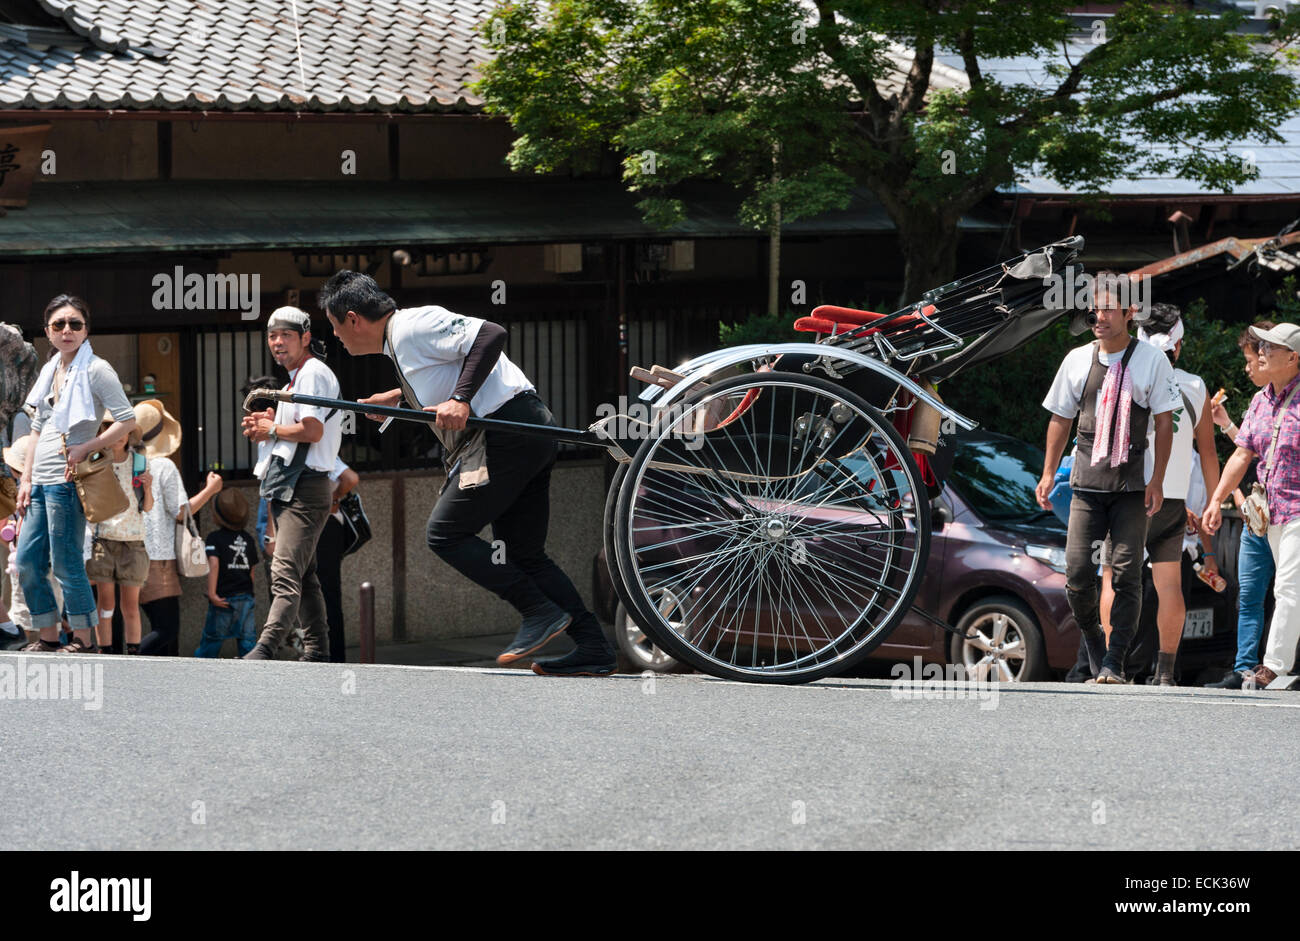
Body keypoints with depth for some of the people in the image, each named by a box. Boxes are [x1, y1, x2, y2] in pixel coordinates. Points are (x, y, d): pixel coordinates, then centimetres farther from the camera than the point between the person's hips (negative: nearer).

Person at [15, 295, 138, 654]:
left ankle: (84, 638, 3)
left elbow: (128, 421, -13)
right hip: (41, 482, 8)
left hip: (66, 480, -8)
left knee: (65, 563, -6)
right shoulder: (50, 370, 16)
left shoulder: (96, 370, -6)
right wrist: (26, 479, 13)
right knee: (27, 561, 7)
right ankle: (48, 636, 16)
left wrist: (85, 449, -16)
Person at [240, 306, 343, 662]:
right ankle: (317, 650, 17)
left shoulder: (314, 373, -8)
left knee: (285, 572, -22)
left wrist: (272, 429, -6)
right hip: (289, 490, 11)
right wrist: (264, 427, 10)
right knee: (303, 576, 13)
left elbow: (312, 431, -20)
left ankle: (266, 648, -34)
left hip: (306, 487, -11)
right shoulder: (296, 378, 24)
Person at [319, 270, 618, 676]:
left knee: (444, 533, -6)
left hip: (506, 436, -10)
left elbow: (490, 335, -19)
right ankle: (593, 649, 5)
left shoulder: (412, 326, -9)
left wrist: (461, 400, -24)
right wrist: (397, 397, 39)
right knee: (523, 552, 10)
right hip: (530, 434, 10)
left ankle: (540, 612, -7)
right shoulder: (399, 343, 22)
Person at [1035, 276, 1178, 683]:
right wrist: (1048, 474, 10)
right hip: (1087, 483, 2)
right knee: (1078, 572, -6)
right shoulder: (1077, 360, 7)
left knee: (1127, 573, -7)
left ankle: (1113, 664, -2)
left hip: (1132, 487, -2)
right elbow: (1060, 418, 15)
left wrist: (1156, 481, -4)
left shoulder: (1151, 360, -2)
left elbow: (1163, 423, 0)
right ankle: (1094, 646, 16)